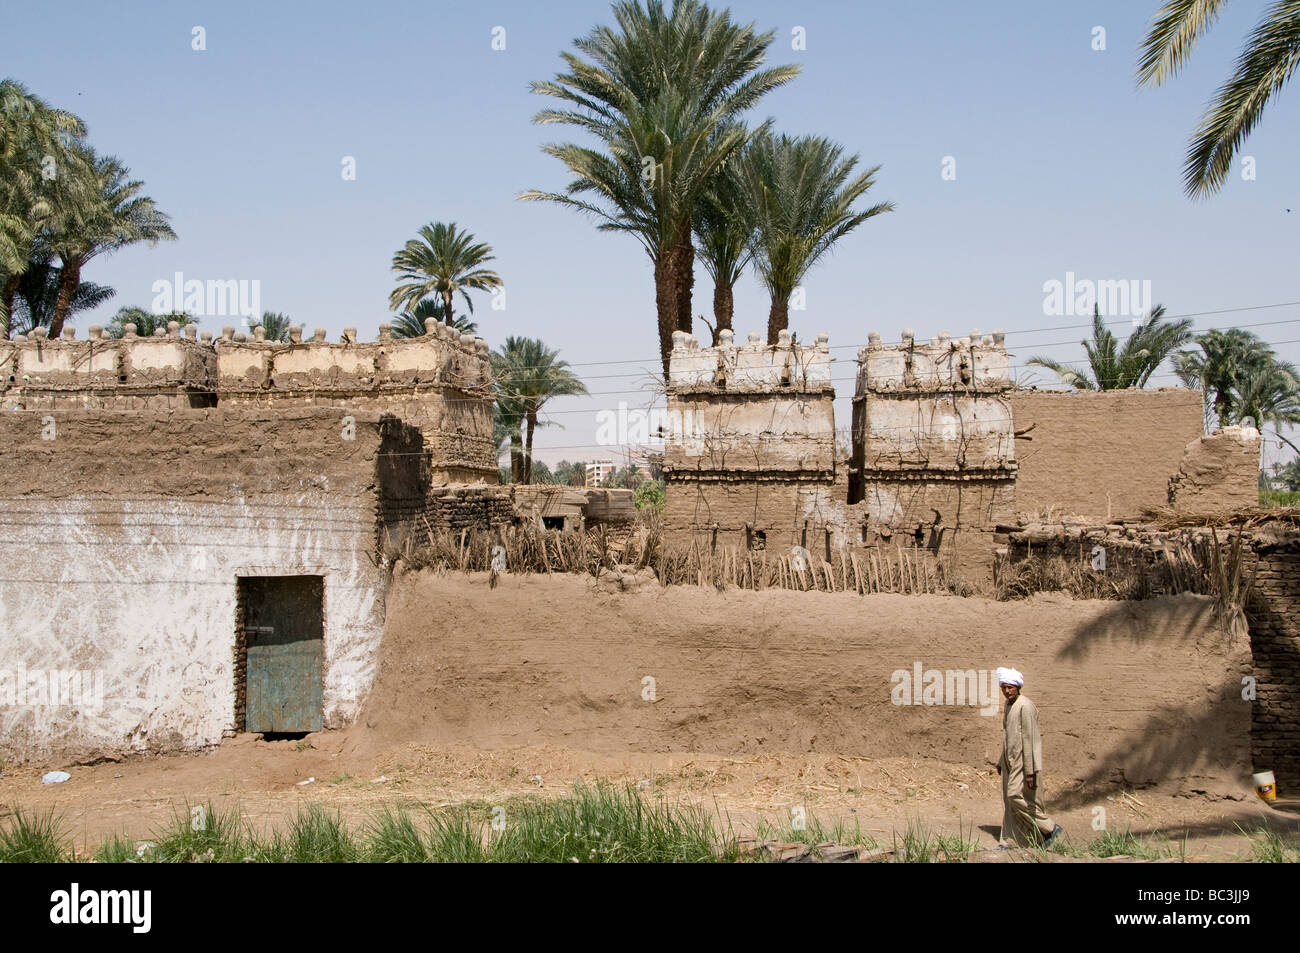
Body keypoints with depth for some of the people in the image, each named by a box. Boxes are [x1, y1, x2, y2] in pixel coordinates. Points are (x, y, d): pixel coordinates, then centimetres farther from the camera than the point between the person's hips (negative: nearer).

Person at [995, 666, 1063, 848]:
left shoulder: (1025, 706, -18)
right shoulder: (1009, 705, 11)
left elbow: (1030, 738, -21)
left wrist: (1030, 771, -23)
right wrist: (1002, 762, 23)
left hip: (1024, 760, -9)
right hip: (1011, 762, 9)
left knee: (1016, 796, -11)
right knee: (1008, 800, 8)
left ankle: (1050, 829, 4)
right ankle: (1009, 842, 12)